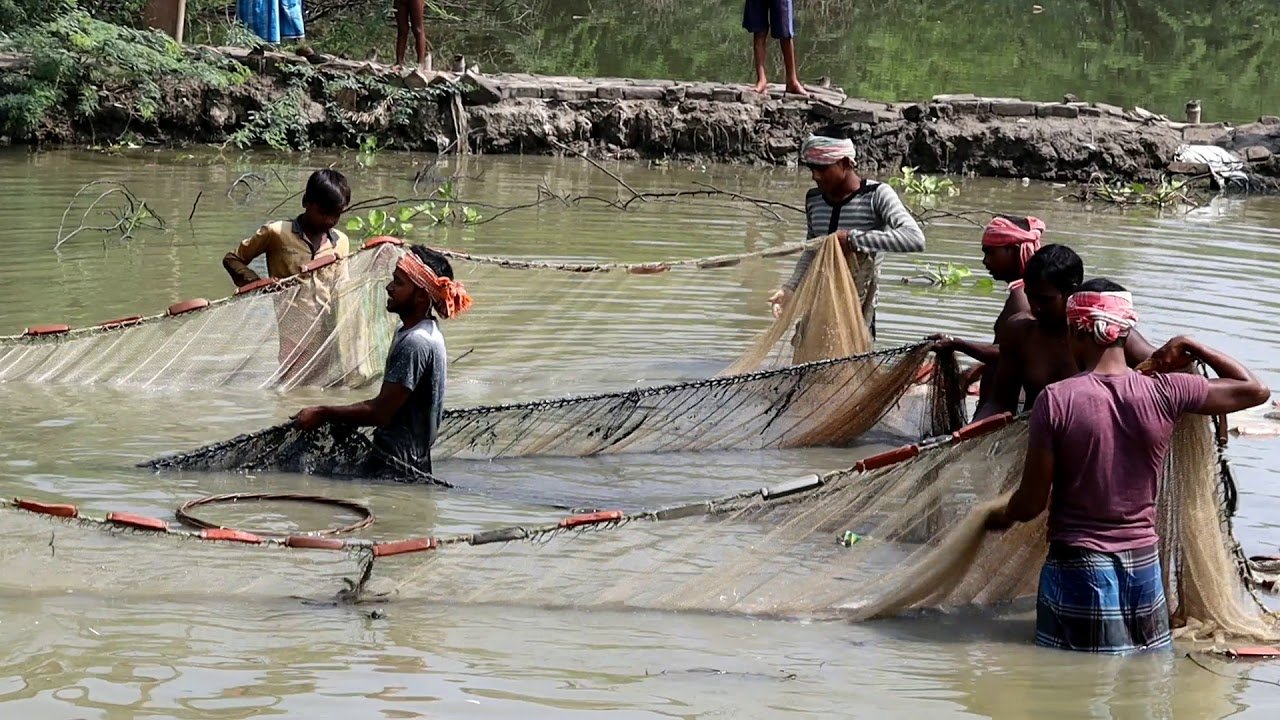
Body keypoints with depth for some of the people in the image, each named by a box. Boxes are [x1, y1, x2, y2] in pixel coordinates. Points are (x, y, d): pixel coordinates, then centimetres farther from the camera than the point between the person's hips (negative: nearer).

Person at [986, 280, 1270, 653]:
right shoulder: (1165, 392, -7)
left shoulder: (1055, 400, -14)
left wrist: (1001, 517, 13)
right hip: (1144, 565, 3)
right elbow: (1254, 390, 8)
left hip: (1077, 566, -3)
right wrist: (1191, 347, 14)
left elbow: (1031, 503, -9)